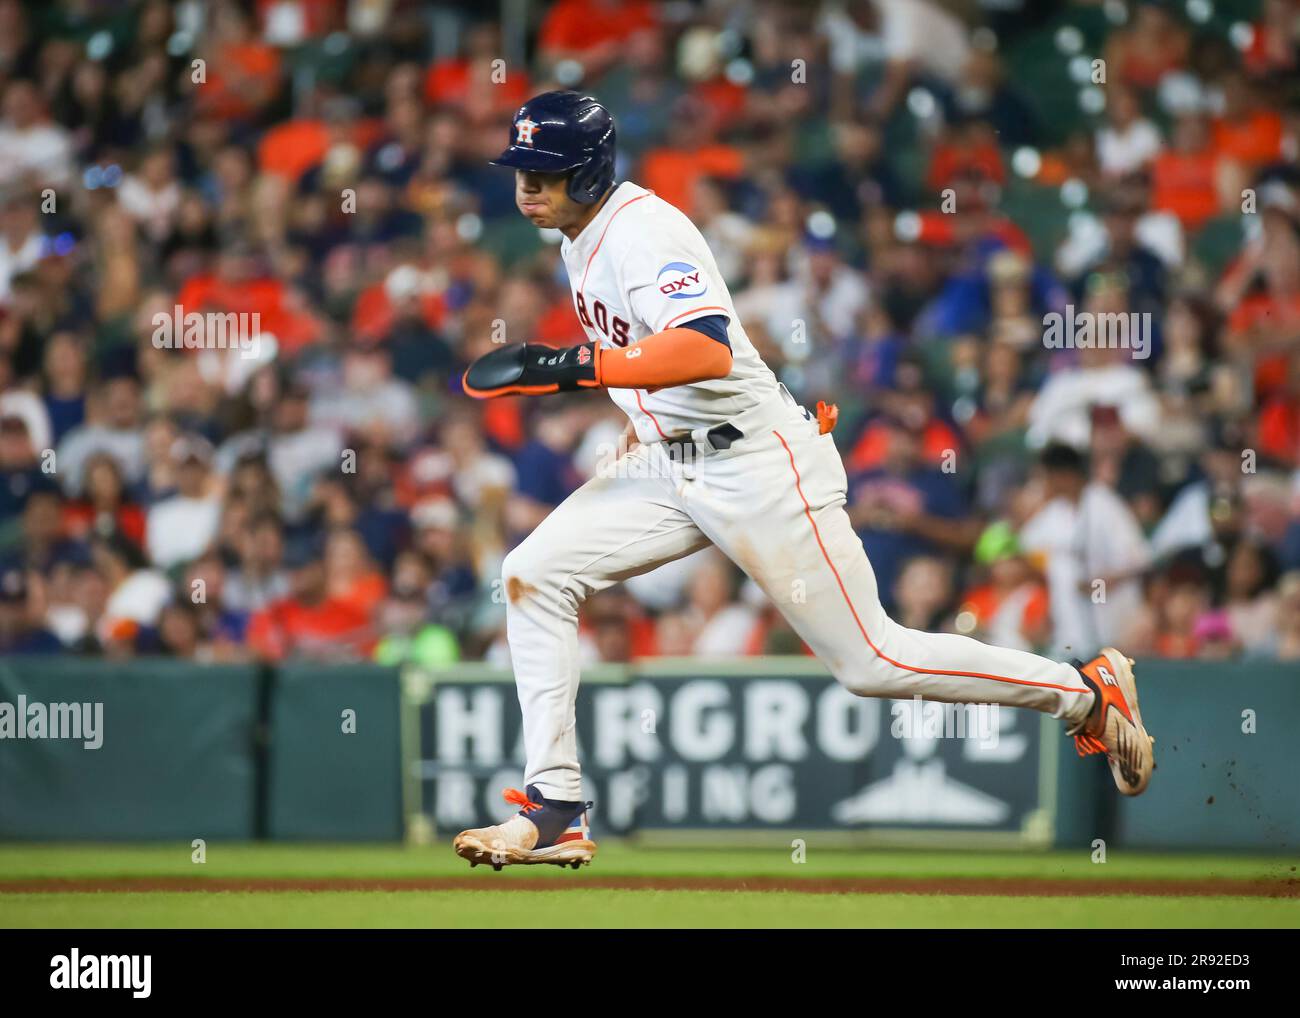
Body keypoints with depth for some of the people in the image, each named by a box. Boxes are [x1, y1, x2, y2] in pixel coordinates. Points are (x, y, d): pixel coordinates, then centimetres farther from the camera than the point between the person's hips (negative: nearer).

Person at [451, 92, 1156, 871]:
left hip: (760, 463, -9)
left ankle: (1089, 692, 12)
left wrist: (568, 366, -39)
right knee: (534, 577, -6)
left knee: (872, 662, -5)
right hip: (669, 468, 9)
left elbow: (708, 350, -35)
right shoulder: (582, 239, 10)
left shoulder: (641, 230, -19)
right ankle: (556, 813, -6)